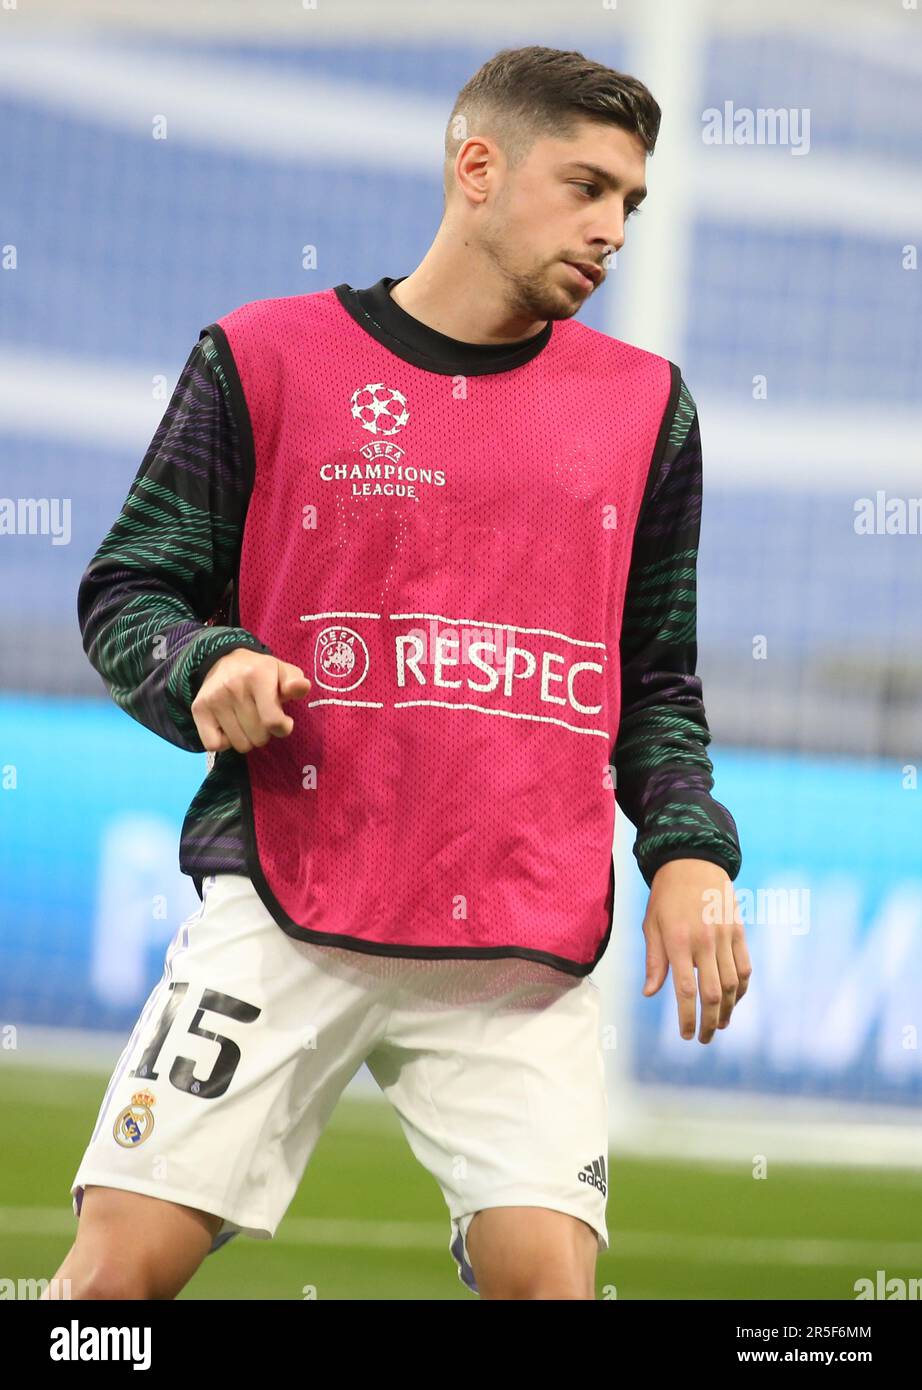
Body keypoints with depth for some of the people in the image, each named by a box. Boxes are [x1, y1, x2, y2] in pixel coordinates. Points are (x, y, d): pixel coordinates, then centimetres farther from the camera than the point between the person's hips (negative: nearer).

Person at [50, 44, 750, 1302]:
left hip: (527, 951, 2)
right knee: (122, 1267, -11)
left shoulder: (643, 405, 14)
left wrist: (688, 850, 4)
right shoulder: (265, 359, 4)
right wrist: (204, 667, -13)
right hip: (279, 904, -2)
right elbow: (122, 595, 8)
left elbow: (658, 681, 20)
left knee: (547, 1278, -13)